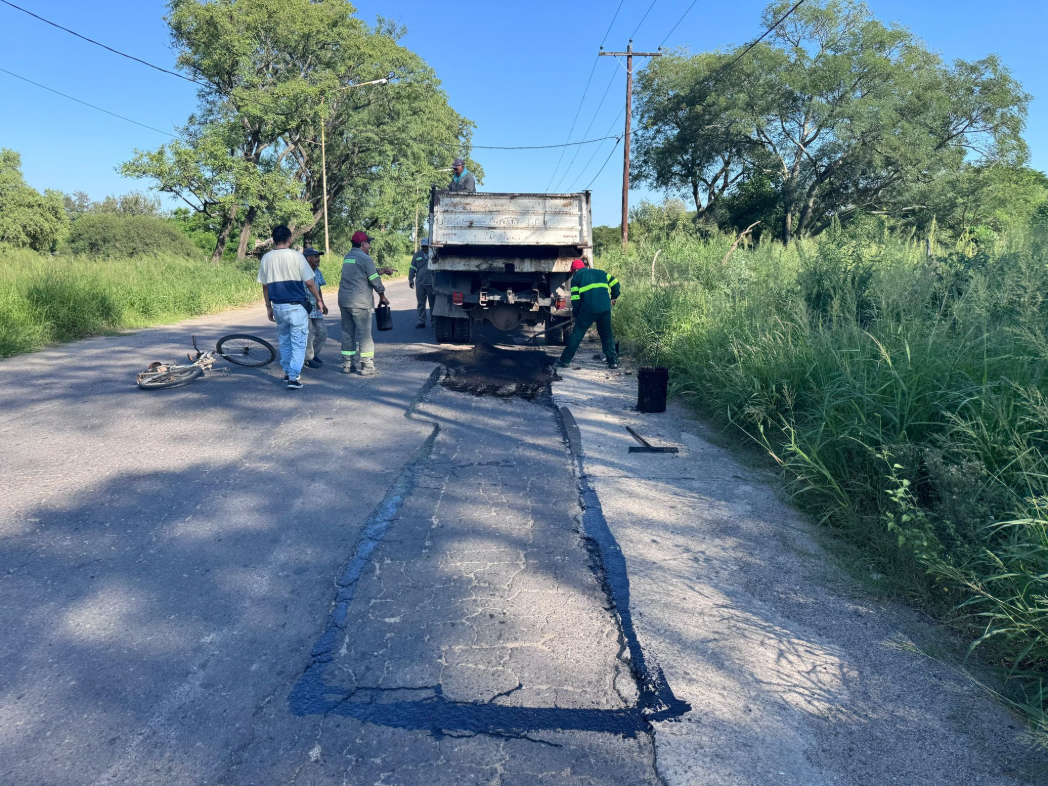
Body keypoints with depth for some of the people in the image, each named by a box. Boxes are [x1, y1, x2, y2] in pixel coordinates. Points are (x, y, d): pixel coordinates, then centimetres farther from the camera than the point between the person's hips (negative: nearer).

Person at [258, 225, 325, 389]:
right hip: (296, 306, -5)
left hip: (278, 307, 5)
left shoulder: (266, 258, 3)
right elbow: (309, 283, -8)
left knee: (284, 341, 19)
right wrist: (319, 299, 6)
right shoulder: (296, 256, -10)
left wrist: (268, 306, 17)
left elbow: (265, 285, 7)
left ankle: (287, 372, 29)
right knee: (298, 343, 0)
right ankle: (294, 377, -6)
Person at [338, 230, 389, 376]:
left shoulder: (347, 257, 15)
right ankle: (367, 366, 0)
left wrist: (382, 270, 23)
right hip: (360, 303, -7)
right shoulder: (364, 258, -9)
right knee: (364, 333, -2)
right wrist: (382, 297, 3)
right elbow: (375, 281, -9)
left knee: (347, 333, 11)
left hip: (344, 301, 7)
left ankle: (347, 364, 15)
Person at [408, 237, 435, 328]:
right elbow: (412, 268, 11)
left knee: (433, 303, 7)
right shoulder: (417, 254, 7)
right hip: (419, 283, 2)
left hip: (431, 283, -2)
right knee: (421, 303, 5)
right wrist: (411, 279, 7)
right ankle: (421, 321, 10)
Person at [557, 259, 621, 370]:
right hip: (605, 309, 3)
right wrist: (613, 297, 30)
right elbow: (615, 283, 18)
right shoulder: (600, 273, 23)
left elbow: (575, 298, 3)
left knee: (577, 335, 5)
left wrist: (575, 314, 12)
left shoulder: (576, 278, 11)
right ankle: (613, 362, 13)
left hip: (588, 310, -3)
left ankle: (565, 360, 7)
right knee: (606, 335, 16)